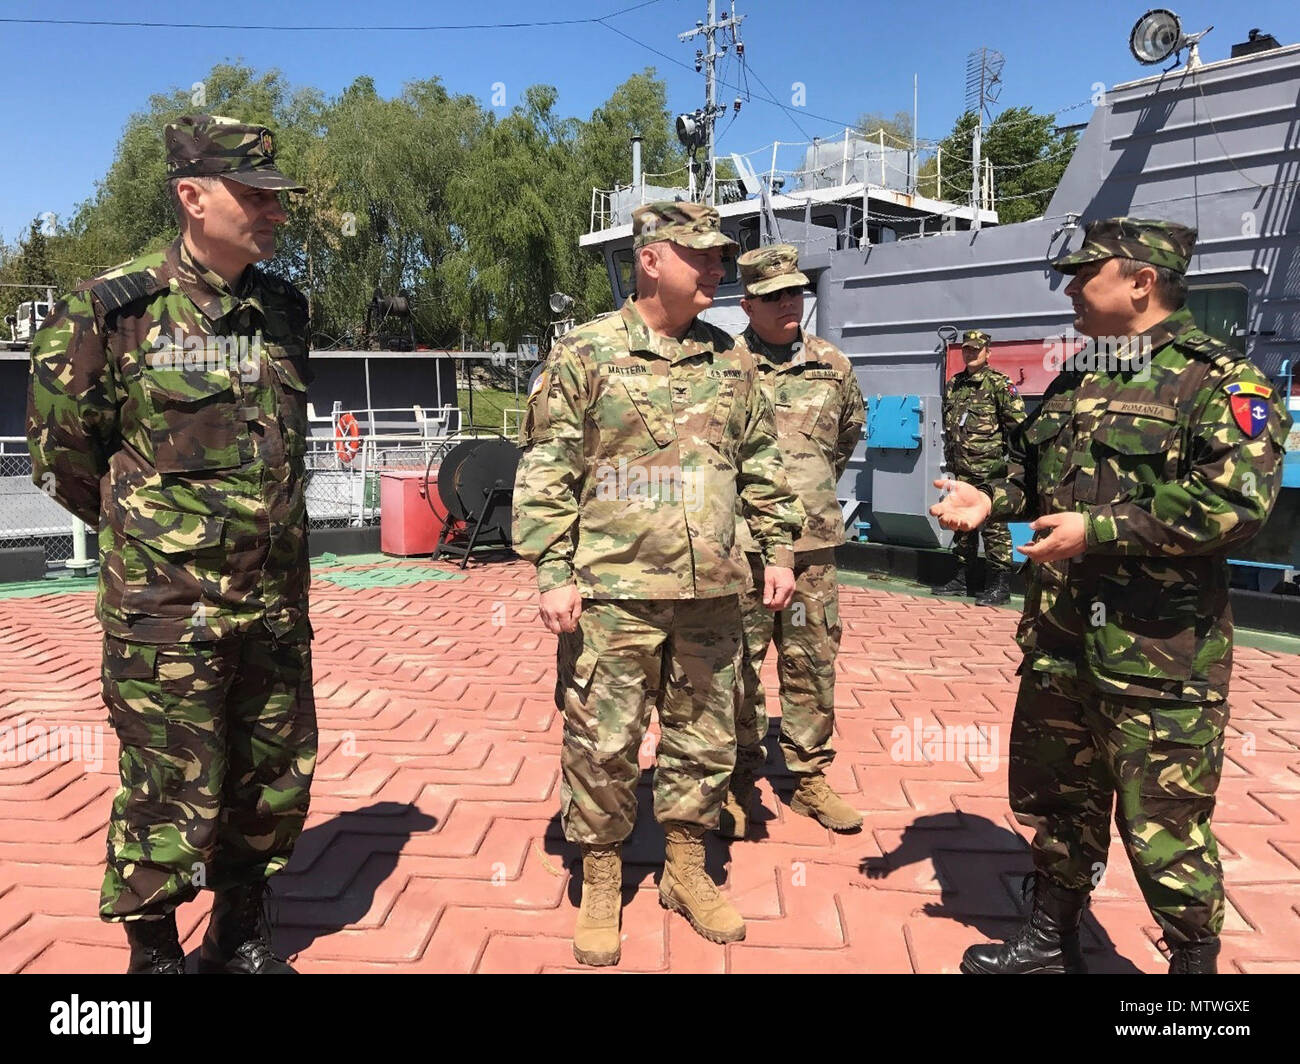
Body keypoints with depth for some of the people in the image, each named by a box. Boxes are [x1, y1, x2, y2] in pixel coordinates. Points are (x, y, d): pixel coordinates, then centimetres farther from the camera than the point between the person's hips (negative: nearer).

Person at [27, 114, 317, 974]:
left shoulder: (285, 309, 6)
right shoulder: (117, 309, -9)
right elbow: (62, 448, 1)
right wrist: (139, 523, 8)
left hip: (277, 597, 5)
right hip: (167, 604, -5)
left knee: (276, 784, 15)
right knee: (170, 796, 4)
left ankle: (241, 939, 37)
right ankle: (154, 953, 28)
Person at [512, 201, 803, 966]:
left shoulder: (730, 359, 10)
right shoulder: (585, 354, -3)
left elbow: (762, 462, 16)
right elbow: (546, 473, -5)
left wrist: (780, 550, 11)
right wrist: (555, 573, -10)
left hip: (712, 591, 4)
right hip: (614, 591, -4)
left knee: (707, 739, 13)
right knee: (603, 746, 5)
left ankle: (688, 871, 33)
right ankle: (600, 886, 25)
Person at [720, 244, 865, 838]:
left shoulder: (833, 367, 9)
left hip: (812, 545, 4)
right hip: (739, 543, -3)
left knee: (813, 664, 10)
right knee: (738, 666, 3)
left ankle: (810, 777, 25)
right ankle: (737, 783, 18)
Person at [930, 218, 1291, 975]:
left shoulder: (1218, 381, -10)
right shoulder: (1073, 385, 13)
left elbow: (1237, 500, -22)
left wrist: (1099, 530, -22)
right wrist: (991, 502, 3)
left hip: (1159, 647, -8)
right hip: (1059, 634, 8)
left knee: (1163, 823, 3)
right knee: (1053, 794, 19)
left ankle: (1196, 961, 27)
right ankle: (1053, 940, 38)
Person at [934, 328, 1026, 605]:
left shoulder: (999, 383, -4)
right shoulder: (953, 384, 15)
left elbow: (1018, 423, -8)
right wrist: (949, 458, 20)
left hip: (990, 470, -7)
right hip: (962, 470, 7)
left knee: (994, 525, -5)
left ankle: (1000, 585, 0)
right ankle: (961, 579, 23)